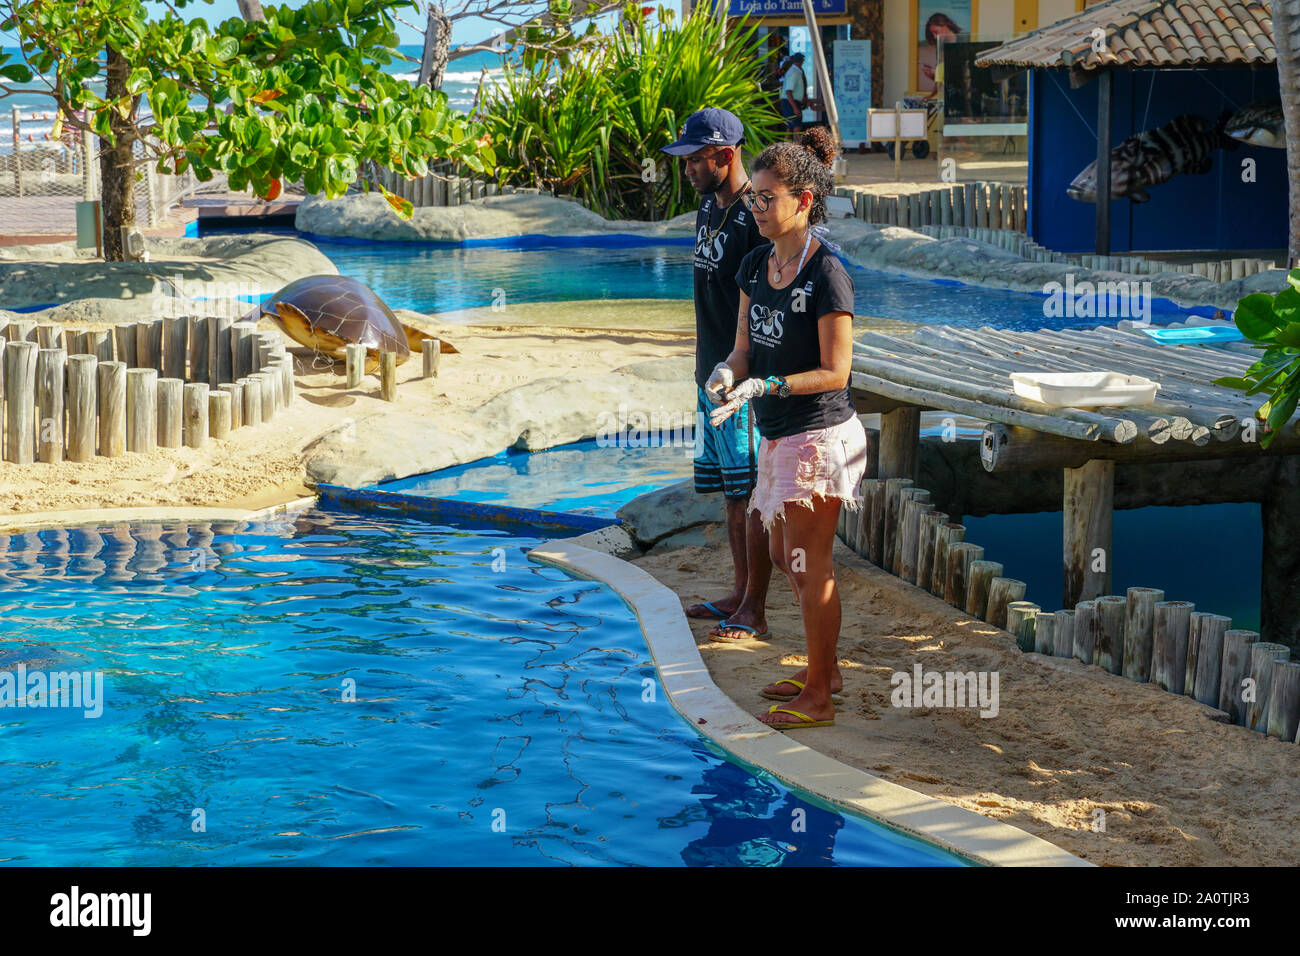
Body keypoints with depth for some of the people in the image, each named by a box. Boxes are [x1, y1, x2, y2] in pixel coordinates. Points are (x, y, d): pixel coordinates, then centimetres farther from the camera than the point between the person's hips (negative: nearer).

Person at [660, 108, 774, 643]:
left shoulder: (756, 218, -16)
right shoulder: (709, 207, 13)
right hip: (713, 376, 9)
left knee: (754, 496, -3)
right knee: (731, 492, 16)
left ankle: (755, 612, 2)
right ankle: (740, 594, 26)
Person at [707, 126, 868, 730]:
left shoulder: (826, 276, -17)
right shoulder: (756, 266, 7)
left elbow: (834, 372, -18)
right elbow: (745, 347, 11)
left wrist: (763, 387, -26)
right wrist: (728, 372, -12)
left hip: (819, 435, -9)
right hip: (779, 435, 9)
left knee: (809, 564, -1)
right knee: (784, 557, 18)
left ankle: (817, 699, 10)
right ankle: (824, 669, 35)